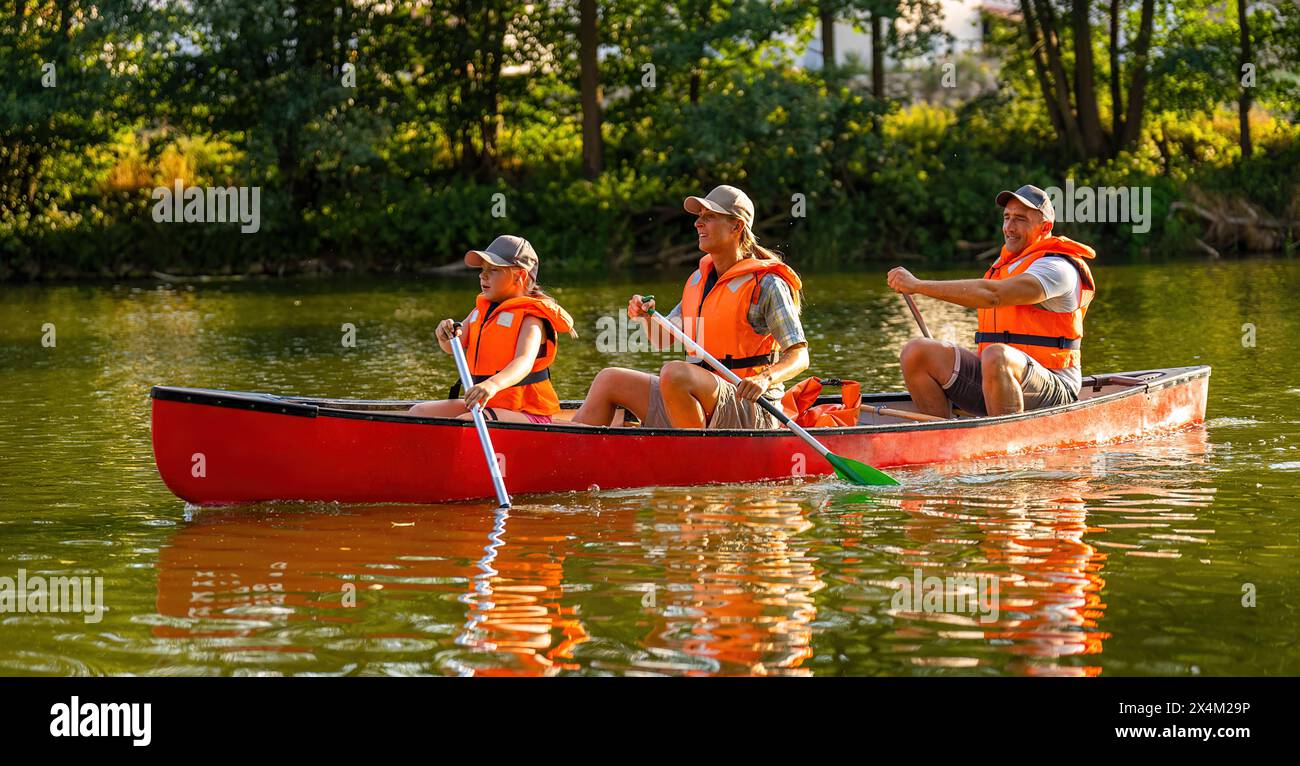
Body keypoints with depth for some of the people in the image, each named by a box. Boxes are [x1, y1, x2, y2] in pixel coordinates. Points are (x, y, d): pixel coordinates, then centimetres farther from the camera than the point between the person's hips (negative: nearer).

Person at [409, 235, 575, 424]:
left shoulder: (531, 318, -12)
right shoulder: (481, 310, 14)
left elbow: (525, 361, -30)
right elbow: (453, 347, 6)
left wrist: (493, 384, -51)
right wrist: (446, 336, -20)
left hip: (526, 413, -8)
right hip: (485, 406, 8)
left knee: (464, 422, -33)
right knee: (419, 412, -5)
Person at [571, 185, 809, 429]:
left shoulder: (767, 285, -9)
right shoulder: (700, 280, 15)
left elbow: (799, 356, -13)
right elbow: (661, 340, 19)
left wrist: (765, 379, -32)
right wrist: (646, 317, -3)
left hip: (750, 413, -8)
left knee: (674, 372, -35)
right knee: (609, 380, 6)